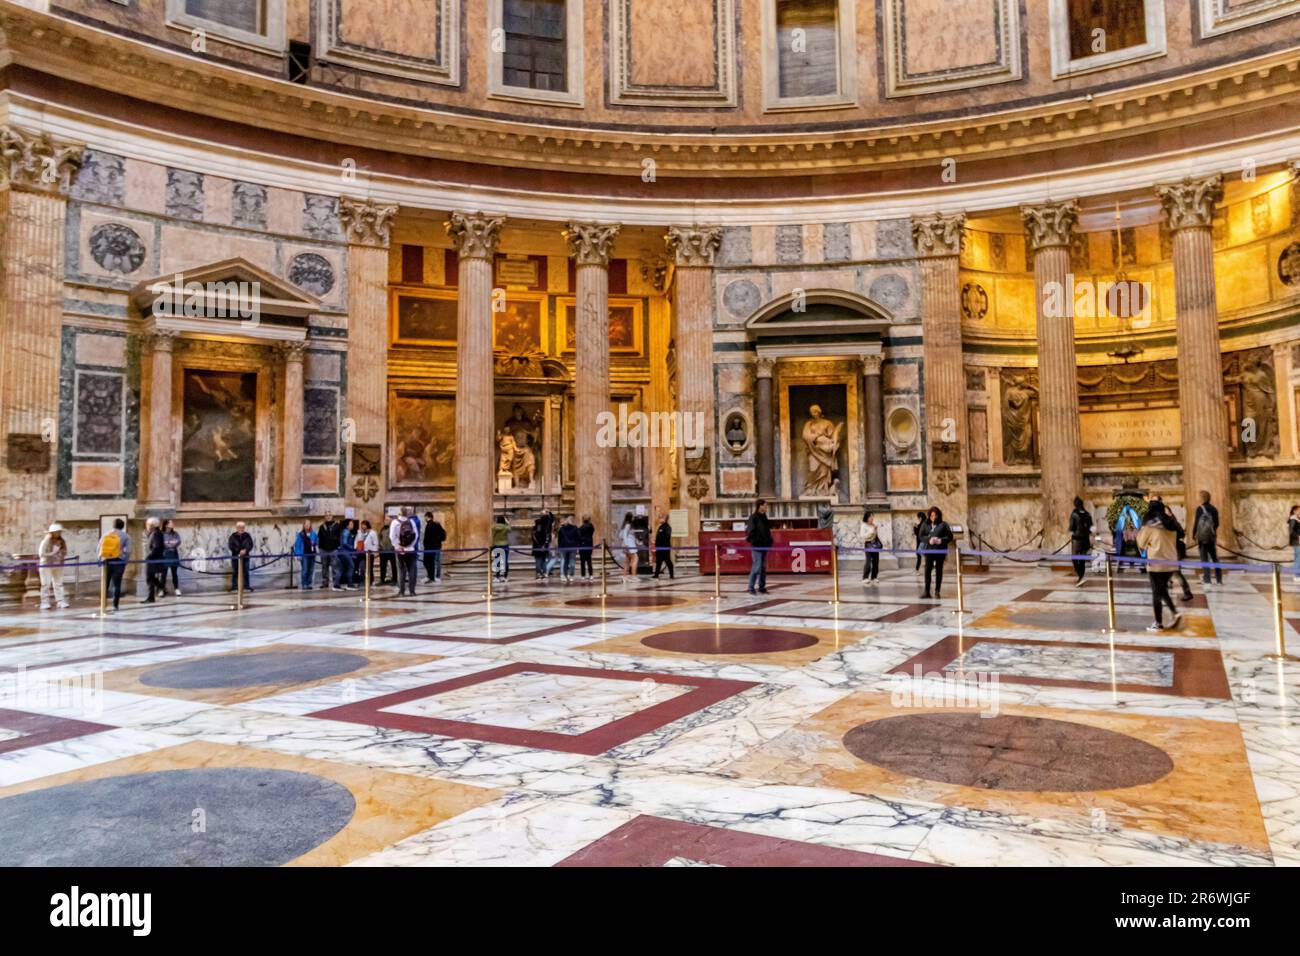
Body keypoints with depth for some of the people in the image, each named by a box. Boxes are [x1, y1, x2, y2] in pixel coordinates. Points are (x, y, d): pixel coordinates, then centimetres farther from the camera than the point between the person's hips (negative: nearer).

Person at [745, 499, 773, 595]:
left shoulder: (764, 517, 14)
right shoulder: (753, 517, -11)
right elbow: (750, 532, -16)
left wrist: (769, 541, 11)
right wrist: (754, 542, -18)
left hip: (764, 546, 8)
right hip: (757, 546, -8)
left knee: (763, 568, 11)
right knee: (756, 567, -8)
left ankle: (762, 587, 18)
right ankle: (751, 588, 0)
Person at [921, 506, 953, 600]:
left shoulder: (943, 524, 1)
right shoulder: (926, 525, 7)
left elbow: (950, 536, -1)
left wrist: (941, 540, -17)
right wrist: (929, 539, -14)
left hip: (940, 551, -2)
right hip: (929, 550, 2)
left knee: (939, 570, 5)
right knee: (927, 570, -2)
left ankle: (937, 591, 13)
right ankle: (927, 591, 2)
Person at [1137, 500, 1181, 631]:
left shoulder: (1149, 526, -9)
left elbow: (1140, 543, 1)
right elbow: (1174, 542, 13)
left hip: (1156, 563, -5)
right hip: (1170, 562, 5)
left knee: (1156, 593, 3)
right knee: (1163, 590, 21)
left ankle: (1159, 624, 6)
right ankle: (1175, 612, 5)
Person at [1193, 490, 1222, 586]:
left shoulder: (1200, 509, -11)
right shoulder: (1214, 509, 4)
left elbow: (1196, 523, -12)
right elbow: (1217, 523, 10)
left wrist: (1193, 534, -2)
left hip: (1202, 536, -5)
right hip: (1212, 536, 5)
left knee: (1204, 558, -1)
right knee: (1214, 557, 14)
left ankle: (1206, 579, -3)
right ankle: (1219, 579, 17)